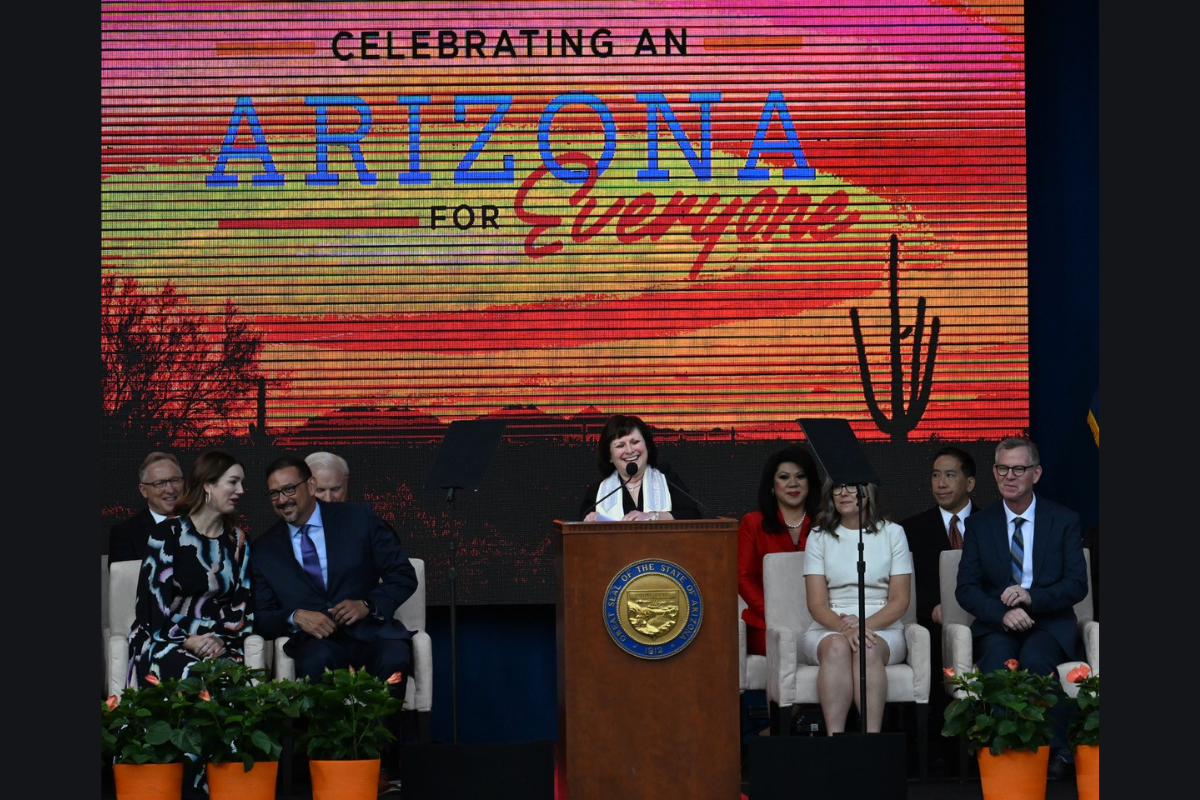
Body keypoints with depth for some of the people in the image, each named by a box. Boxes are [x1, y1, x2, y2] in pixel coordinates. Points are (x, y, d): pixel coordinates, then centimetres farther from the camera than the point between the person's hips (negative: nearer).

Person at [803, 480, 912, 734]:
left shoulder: (892, 533, 10)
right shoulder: (819, 537, 11)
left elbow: (900, 600, 3)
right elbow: (817, 603, 1)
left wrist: (864, 625, -15)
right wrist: (844, 628, -20)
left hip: (882, 627, 0)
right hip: (829, 629, 0)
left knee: (867, 649, -35)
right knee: (837, 647, -35)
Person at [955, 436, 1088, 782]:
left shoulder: (1064, 520, 9)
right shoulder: (979, 524, 12)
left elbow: (1077, 585, 0)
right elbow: (965, 589, 3)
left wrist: (1031, 597, -19)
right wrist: (1002, 613, -18)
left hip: (1050, 624, -1)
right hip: (997, 626, 1)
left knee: (1034, 659, -35)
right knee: (997, 658, -35)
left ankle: (1058, 752, -28)